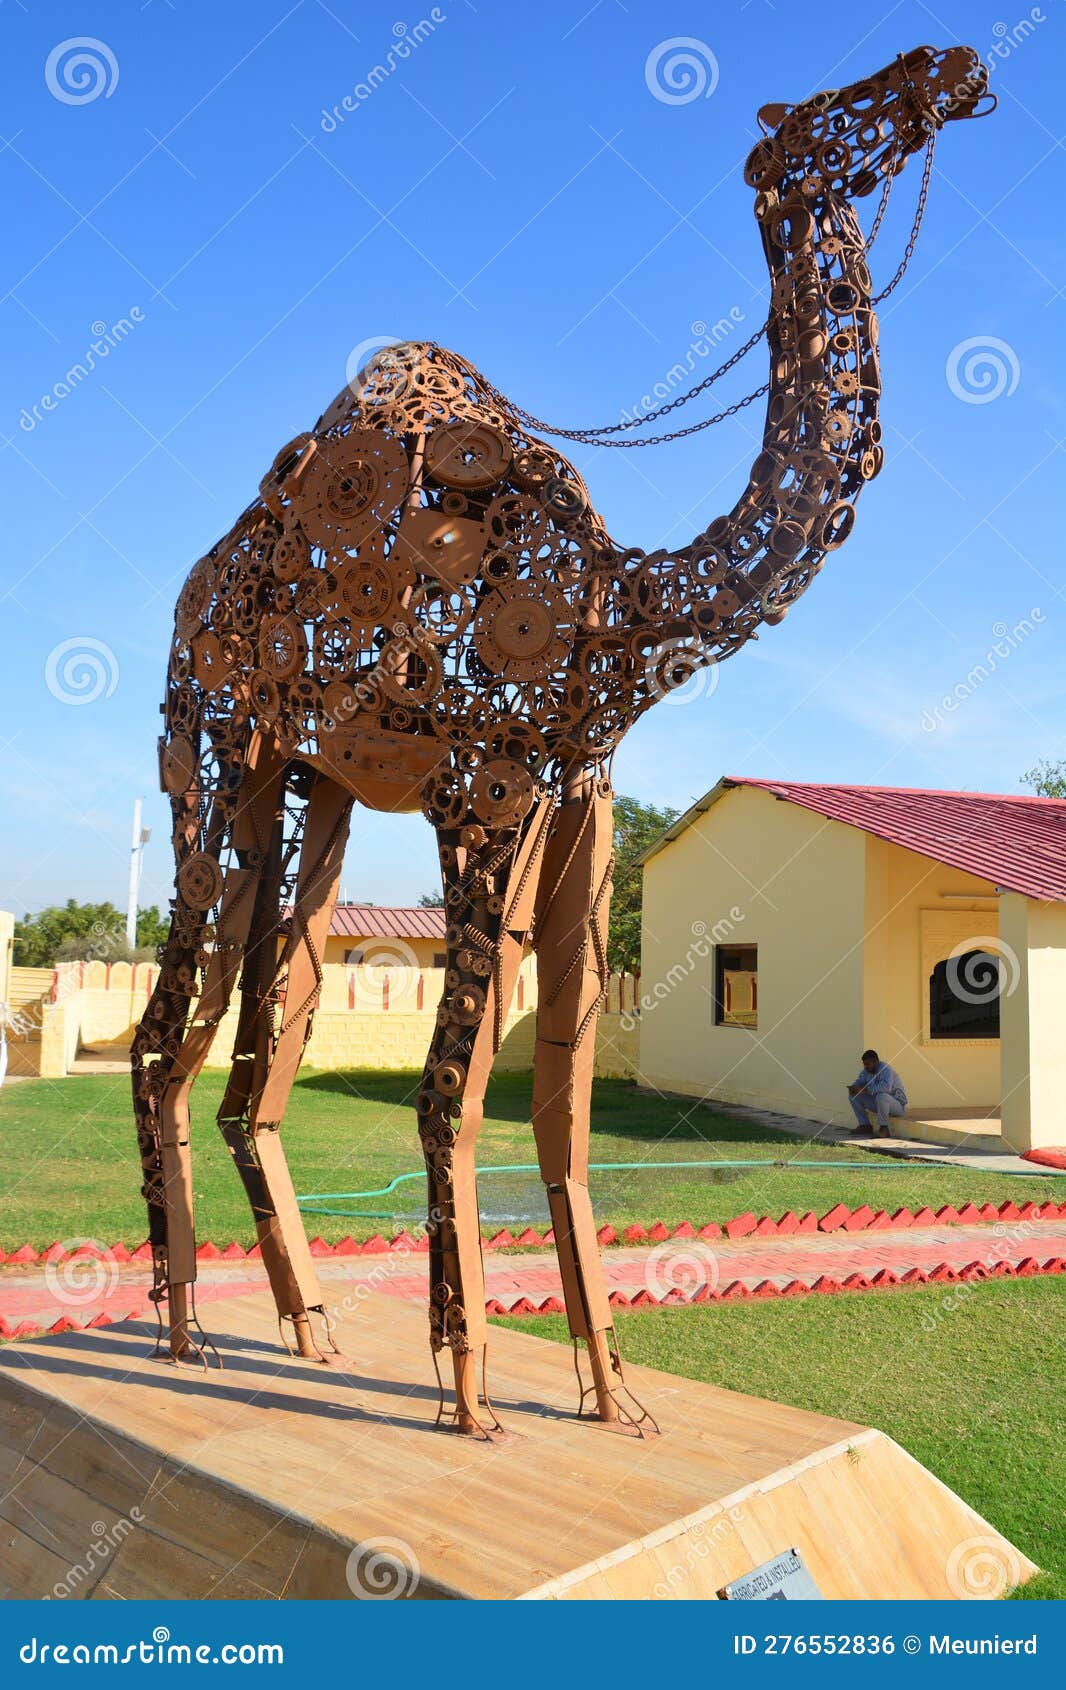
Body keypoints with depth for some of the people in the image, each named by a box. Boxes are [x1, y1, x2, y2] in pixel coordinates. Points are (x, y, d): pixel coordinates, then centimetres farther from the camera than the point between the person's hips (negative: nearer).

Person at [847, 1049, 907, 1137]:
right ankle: (865, 1125, 4)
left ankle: (884, 1128, -25)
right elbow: (859, 1082, 4)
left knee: (881, 1095, -40)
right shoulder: (866, 1071, -1)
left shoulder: (885, 1070, -26)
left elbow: (886, 1087, -43)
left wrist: (866, 1089, -42)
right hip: (878, 1103, 8)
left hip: (897, 1104, -8)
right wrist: (853, 1088, -21)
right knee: (853, 1095, -1)